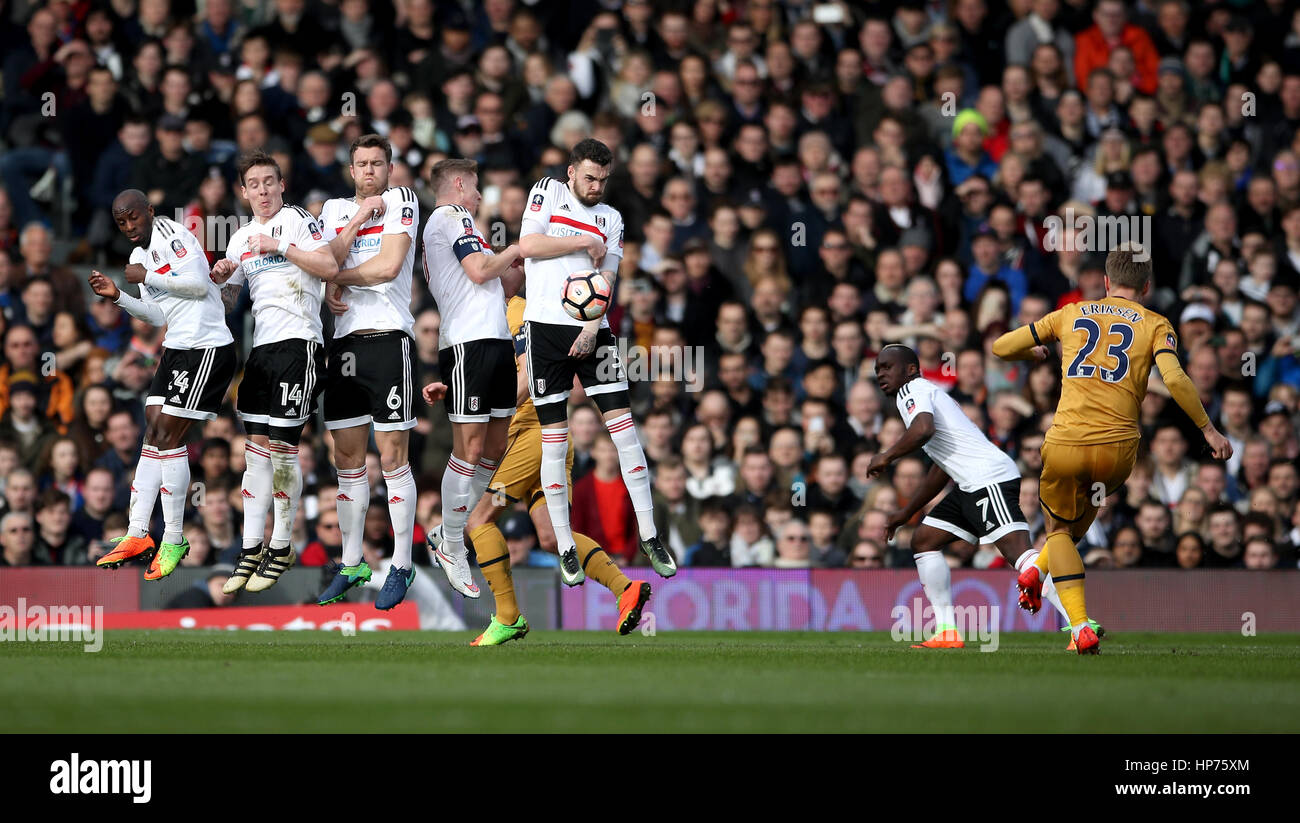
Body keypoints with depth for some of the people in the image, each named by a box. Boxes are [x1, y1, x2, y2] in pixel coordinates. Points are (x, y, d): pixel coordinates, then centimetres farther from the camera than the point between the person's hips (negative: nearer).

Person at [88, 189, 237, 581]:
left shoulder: (172, 234, -9)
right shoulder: (140, 256, 19)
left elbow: (198, 284, -20)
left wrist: (148, 277, -12)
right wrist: (118, 296, 9)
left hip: (207, 348, -10)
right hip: (176, 348, 10)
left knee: (167, 436, -10)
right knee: (153, 436, 5)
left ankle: (174, 539, -4)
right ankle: (137, 534, 5)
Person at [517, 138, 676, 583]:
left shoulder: (611, 219, 15)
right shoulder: (549, 191, 7)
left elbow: (606, 279, 4)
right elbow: (528, 245, -7)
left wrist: (592, 329, -11)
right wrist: (585, 243, -4)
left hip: (591, 330, 3)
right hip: (547, 326, -3)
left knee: (624, 427, -5)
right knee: (554, 442, -2)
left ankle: (648, 534, 1)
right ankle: (565, 547, 5)